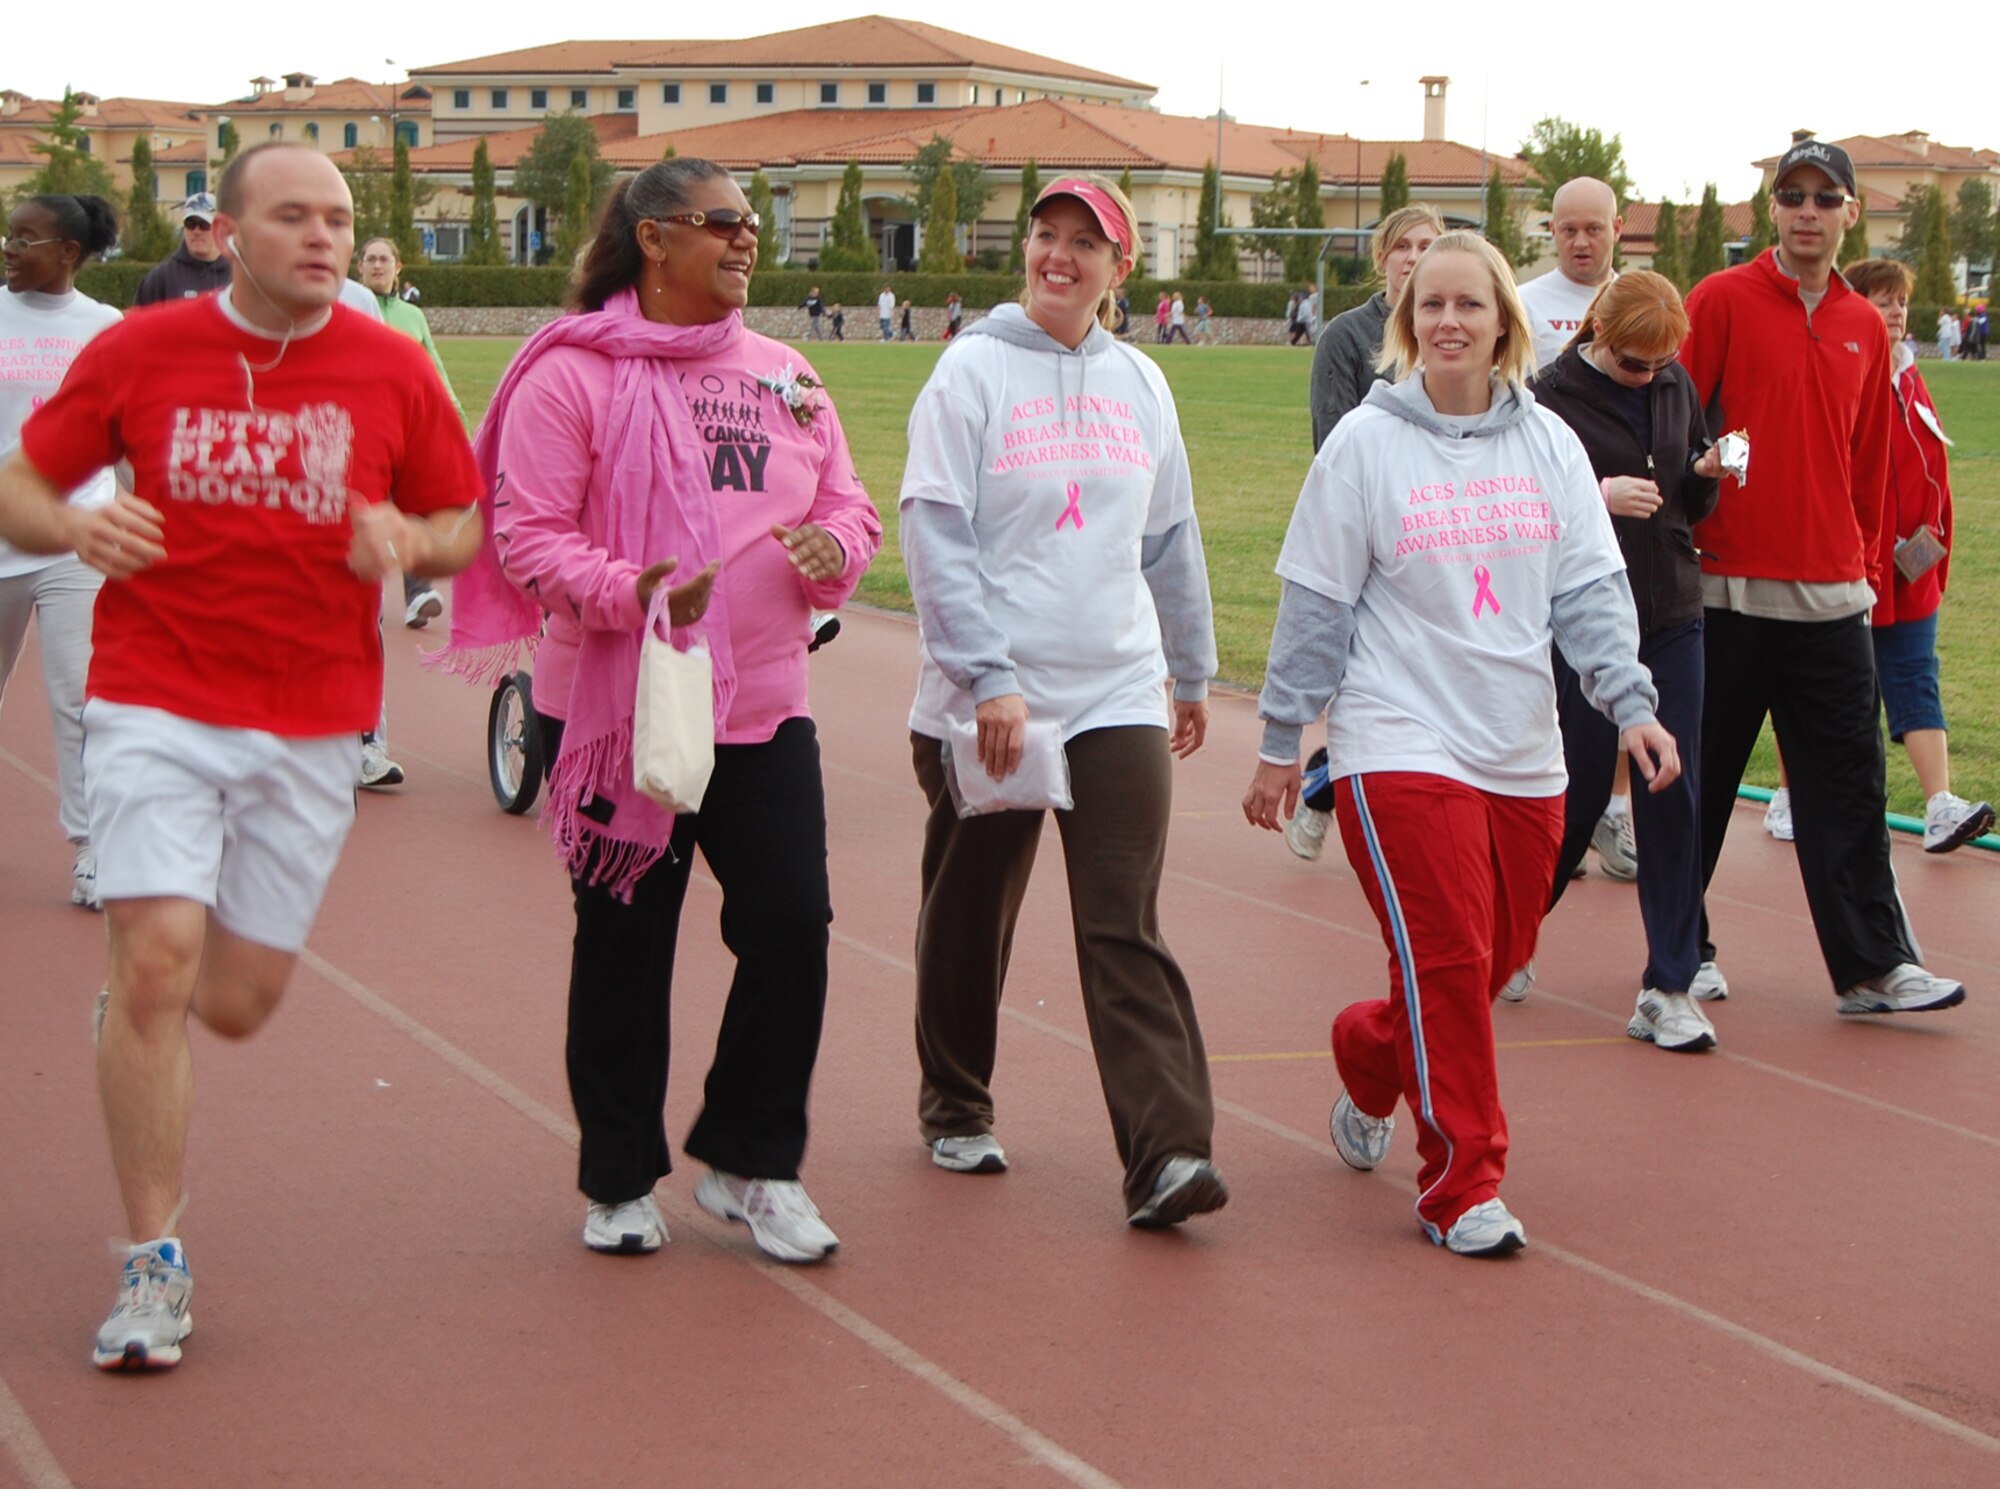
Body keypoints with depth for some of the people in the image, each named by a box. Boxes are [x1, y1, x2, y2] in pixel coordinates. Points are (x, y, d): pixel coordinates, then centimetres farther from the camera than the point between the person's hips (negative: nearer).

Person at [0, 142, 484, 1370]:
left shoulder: (392, 370, 2)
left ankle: (132, 1009, 46)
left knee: (240, 1000, 7)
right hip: (156, 703, -2)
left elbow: (465, 526, 10)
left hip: (312, 724, 2)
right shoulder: (141, 352, 0)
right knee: (159, 957, -15)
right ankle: (154, 1265, -3)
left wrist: (410, 542, -13)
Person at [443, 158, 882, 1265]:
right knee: (625, 945, 6)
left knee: (792, 924, -1)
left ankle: (750, 1164, 17)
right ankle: (618, 1182, 21)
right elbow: (527, 531, -11)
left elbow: (848, 506, 15)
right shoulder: (571, 372, -6)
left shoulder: (782, 375, 10)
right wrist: (628, 590, -27)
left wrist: (834, 546, -9)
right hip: (617, 706, -4)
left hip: (764, 709, 4)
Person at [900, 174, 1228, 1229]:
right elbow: (935, 536, -10)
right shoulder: (972, 372, -3)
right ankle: (955, 1108, 33)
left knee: (1126, 932, -7)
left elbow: (1171, 540, 19)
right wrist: (986, 678, -18)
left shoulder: (1139, 384, 10)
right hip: (984, 699, -2)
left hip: (1118, 697, 2)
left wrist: (1192, 673, 22)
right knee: (969, 917, 12)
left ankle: (1167, 1156, -15)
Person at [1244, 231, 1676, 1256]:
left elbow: (1591, 589, 5)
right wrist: (1281, 743, 1)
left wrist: (1629, 703, -8)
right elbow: (1316, 603, 0)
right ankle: (1462, 1183, 2)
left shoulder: (1549, 445, 5)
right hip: (1400, 744, -5)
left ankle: (1370, 1053, 41)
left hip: (1522, 750, 5)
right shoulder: (1365, 444, -4)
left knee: (1499, 955, 11)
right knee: (1448, 961, -9)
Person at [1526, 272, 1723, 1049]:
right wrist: (1595, 496, -25)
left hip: (1672, 619, 4)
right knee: (1580, 795, 4)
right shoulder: (1550, 395, -8)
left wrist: (1706, 476, -5)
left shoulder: (1676, 386, 8)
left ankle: (1668, 989, 4)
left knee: (1672, 797, 0)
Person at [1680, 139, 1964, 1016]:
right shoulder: (1721, 301, -3)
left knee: (1849, 791, 2)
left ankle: (1872, 968, 5)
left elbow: (1868, 465, 17)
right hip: (1727, 591, -4)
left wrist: (1866, 567, 12)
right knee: (1699, 784, 5)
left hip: (1832, 598, 4)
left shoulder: (1866, 329, 11)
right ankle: (1684, 952, 18)